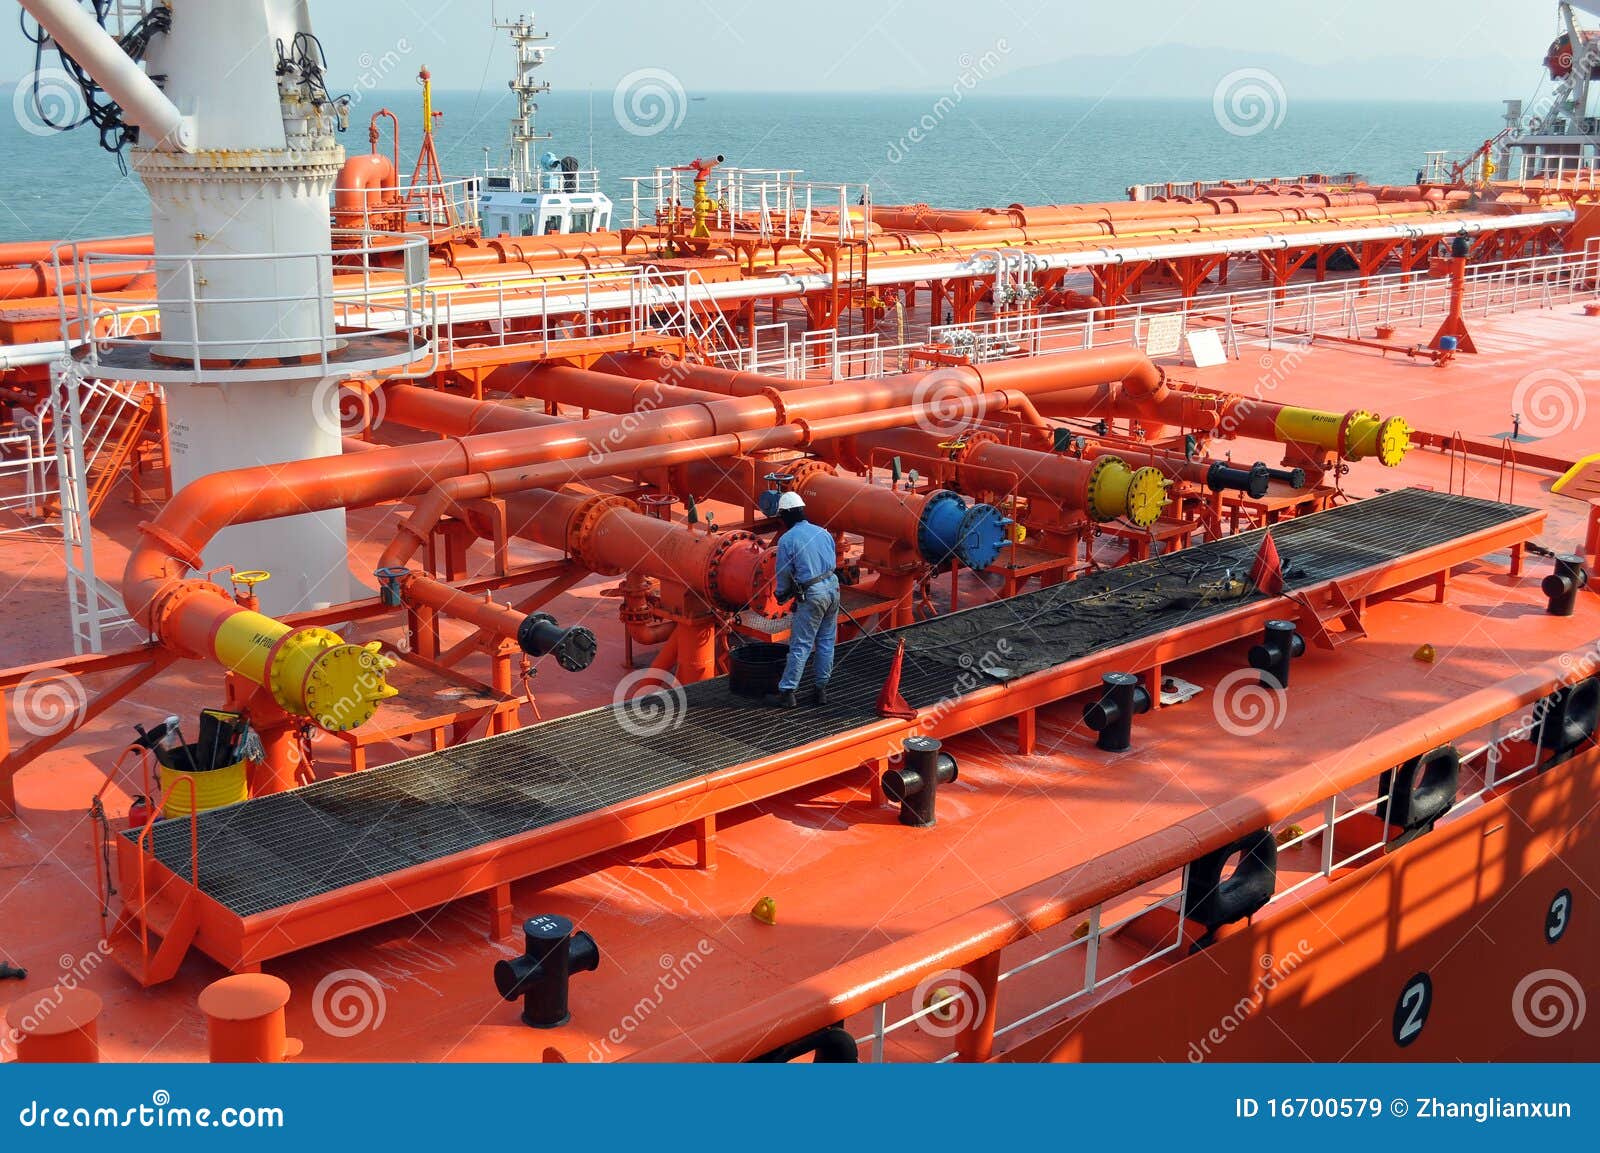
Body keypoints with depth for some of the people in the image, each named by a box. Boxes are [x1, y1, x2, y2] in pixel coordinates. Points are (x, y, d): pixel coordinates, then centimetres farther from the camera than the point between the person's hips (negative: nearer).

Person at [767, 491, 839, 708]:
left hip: (811, 595, -6)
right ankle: (821, 689, 18)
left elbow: (783, 574, -3)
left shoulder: (787, 540, -9)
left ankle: (787, 692, 1)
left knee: (800, 646, -3)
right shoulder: (823, 532, 8)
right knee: (826, 642, 13)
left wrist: (781, 595, 15)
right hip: (833, 586, 6)